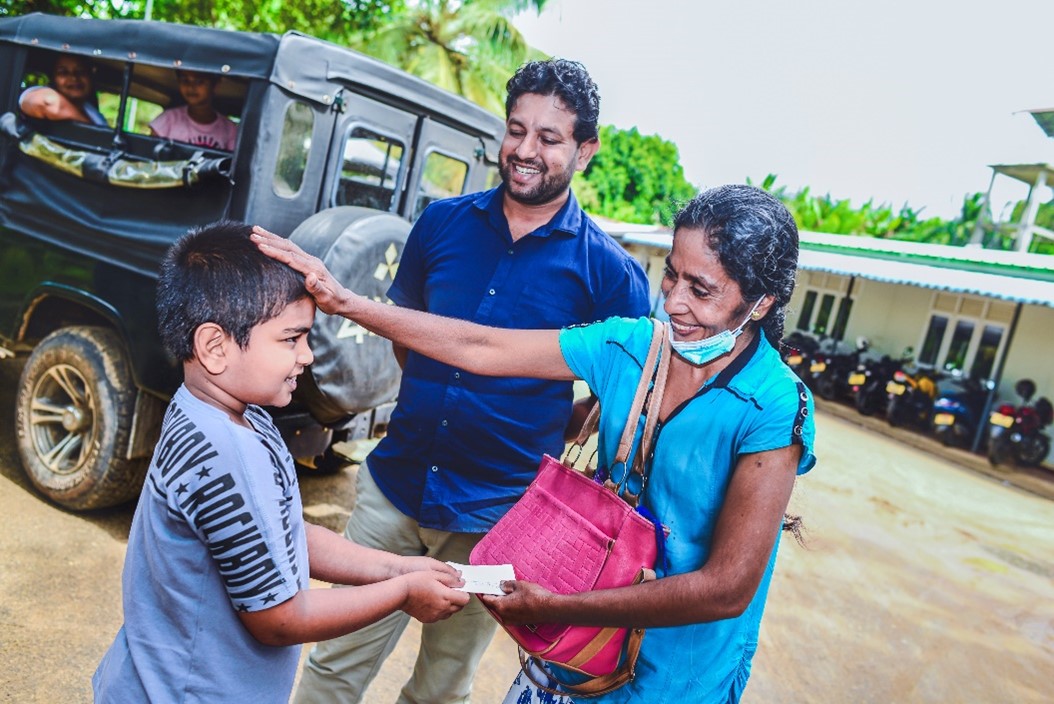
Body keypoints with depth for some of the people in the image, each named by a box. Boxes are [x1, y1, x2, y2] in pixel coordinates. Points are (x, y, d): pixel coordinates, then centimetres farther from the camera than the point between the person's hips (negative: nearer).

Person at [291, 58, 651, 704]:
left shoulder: (608, 269, -8)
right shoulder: (443, 222, 1)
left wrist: (539, 436, -12)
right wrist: (438, 403, 5)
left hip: (492, 521, -2)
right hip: (395, 486, 3)